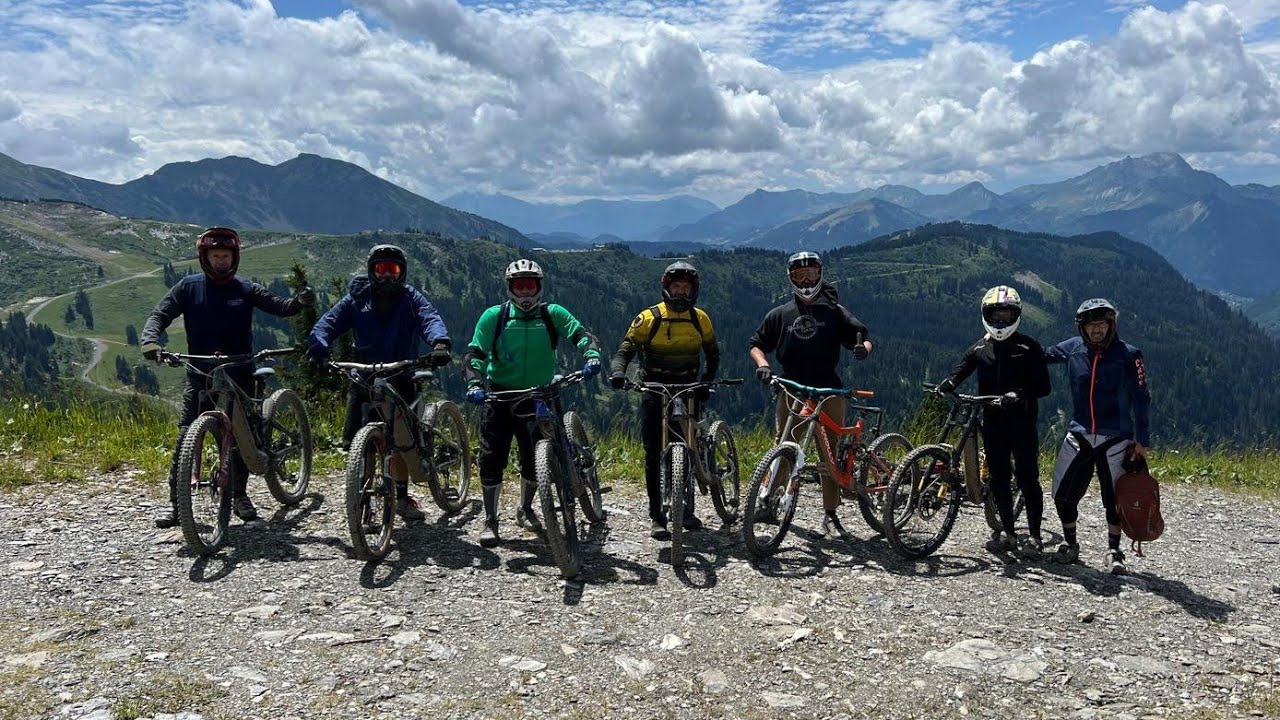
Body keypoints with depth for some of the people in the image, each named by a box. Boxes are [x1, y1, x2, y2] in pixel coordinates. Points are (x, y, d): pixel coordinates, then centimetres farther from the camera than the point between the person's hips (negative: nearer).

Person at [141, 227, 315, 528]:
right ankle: (175, 501, 0)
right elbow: (160, 315, -2)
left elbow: (278, 306, -4)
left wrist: (299, 301, -26)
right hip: (200, 374, -1)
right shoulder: (188, 287, 4)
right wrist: (149, 340, -22)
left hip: (239, 374, 1)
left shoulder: (246, 289, 5)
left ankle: (239, 494, 20)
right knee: (186, 436, -8)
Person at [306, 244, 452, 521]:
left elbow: (430, 318, -17)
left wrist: (440, 342, -40)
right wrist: (318, 347, -28)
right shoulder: (357, 298, 5)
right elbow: (330, 321, -7)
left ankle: (402, 497, 15)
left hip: (400, 378, -1)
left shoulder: (411, 298, 1)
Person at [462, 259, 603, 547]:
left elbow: (581, 335, -10)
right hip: (500, 396, -1)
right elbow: (474, 353, -8)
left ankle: (525, 510, 32)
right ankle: (490, 522, 9)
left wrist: (592, 356, -32)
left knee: (536, 460, 5)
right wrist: (474, 383, -25)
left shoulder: (553, 314, -2)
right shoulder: (494, 316, -4)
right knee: (492, 458, -6)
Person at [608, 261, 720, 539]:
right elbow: (626, 349, -9)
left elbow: (712, 353, 14)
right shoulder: (649, 318, -6)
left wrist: (707, 382, 0)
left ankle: (687, 509, 18)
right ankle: (656, 517, 3)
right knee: (654, 454, -3)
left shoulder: (700, 319, 3)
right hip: (654, 392, -2)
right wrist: (617, 371, -28)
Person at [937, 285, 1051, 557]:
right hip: (993, 421, 4)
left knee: (1027, 479, -4)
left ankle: (1034, 536, 7)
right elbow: (960, 370, -2)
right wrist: (946, 385, -25)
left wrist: (1022, 394, -23)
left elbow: (1043, 386, -4)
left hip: (1022, 420, -3)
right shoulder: (980, 348, 11)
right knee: (998, 479, 7)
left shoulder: (1028, 347, 1)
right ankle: (1008, 533, 18)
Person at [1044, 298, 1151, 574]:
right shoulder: (1072, 349, 0)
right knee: (1063, 495, 0)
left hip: (1116, 439, -2)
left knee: (1115, 499, 3)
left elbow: (1141, 399, -3)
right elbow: (1040, 355, 18)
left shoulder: (1128, 355, -7)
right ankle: (1070, 544, 21)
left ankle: (1114, 551, 20)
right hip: (1079, 435, 2)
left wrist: (1142, 440, -4)